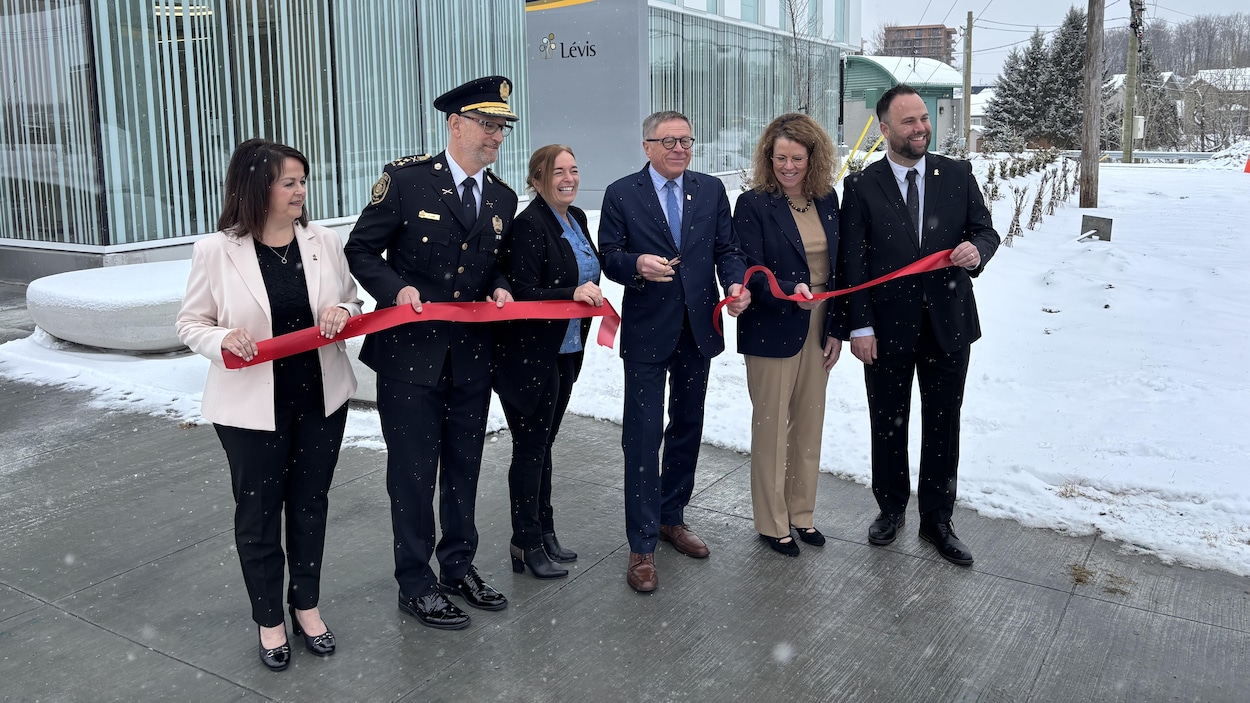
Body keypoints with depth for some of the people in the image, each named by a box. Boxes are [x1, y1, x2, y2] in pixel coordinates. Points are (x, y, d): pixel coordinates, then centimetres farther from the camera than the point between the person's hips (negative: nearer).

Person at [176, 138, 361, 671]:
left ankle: (306, 606, 36)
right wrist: (224, 339, -22)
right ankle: (269, 619, 31)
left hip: (321, 399, 3)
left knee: (310, 505, 15)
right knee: (258, 512, 11)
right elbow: (191, 323, -1)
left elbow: (353, 305, 9)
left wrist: (343, 313, -14)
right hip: (252, 406, -2)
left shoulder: (325, 243, -3)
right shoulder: (216, 251, -10)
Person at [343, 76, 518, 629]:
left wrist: (499, 290, -2)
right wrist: (397, 289, -20)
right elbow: (361, 250, -4)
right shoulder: (407, 178, -8)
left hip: (472, 355, 5)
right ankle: (415, 585, 20)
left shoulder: (503, 199, 8)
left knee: (464, 468, 16)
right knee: (413, 473, 4)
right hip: (410, 352, -5)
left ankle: (459, 567, 33)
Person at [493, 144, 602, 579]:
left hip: (565, 351, 8)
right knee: (530, 449, 2)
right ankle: (527, 544, 15)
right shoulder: (529, 225, -16)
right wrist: (573, 293, -31)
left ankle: (544, 533, 29)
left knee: (543, 445, 18)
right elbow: (524, 294, -22)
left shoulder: (577, 218, 10)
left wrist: (592, 297, 8)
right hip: (529, 355, -8)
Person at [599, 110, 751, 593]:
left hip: (697, 330, 4)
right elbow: (609, 257, -3)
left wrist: (736, 283, -14)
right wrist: (637, 264, -25)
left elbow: (727, 249, 6)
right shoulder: (622, 194, -2)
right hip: (646, 333, -4)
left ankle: (671, 518, 34)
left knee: (687, 429, 16)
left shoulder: (711, 190, 7)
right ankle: (642, 546, 5)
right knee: (643, 436, -4)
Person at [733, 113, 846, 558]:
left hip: (819, 331, 5)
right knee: (771, 428, 5)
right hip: (772, 333, -5)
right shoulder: (753, 205, -10)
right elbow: (752, 273, -14)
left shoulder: (827, 200, 5)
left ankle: (801, 513, 30)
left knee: (809, 425, 14)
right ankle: (772, 523, 20)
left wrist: (837, 329, 5)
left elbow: (837, 268, 8)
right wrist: (791, 292, -32)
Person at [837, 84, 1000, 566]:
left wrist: (977, 248, -18)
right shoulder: (862, 186, -4)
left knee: (943, 427, 11)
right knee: (887, 424, 13)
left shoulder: (958, 175, 2)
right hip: (888, 327, -1)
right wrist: (860, 327, -10)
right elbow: (853, 262, -5)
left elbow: (985, 229, 7)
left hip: (948, 324, 2)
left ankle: (937, 520, 26)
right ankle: (891, 508, 32)